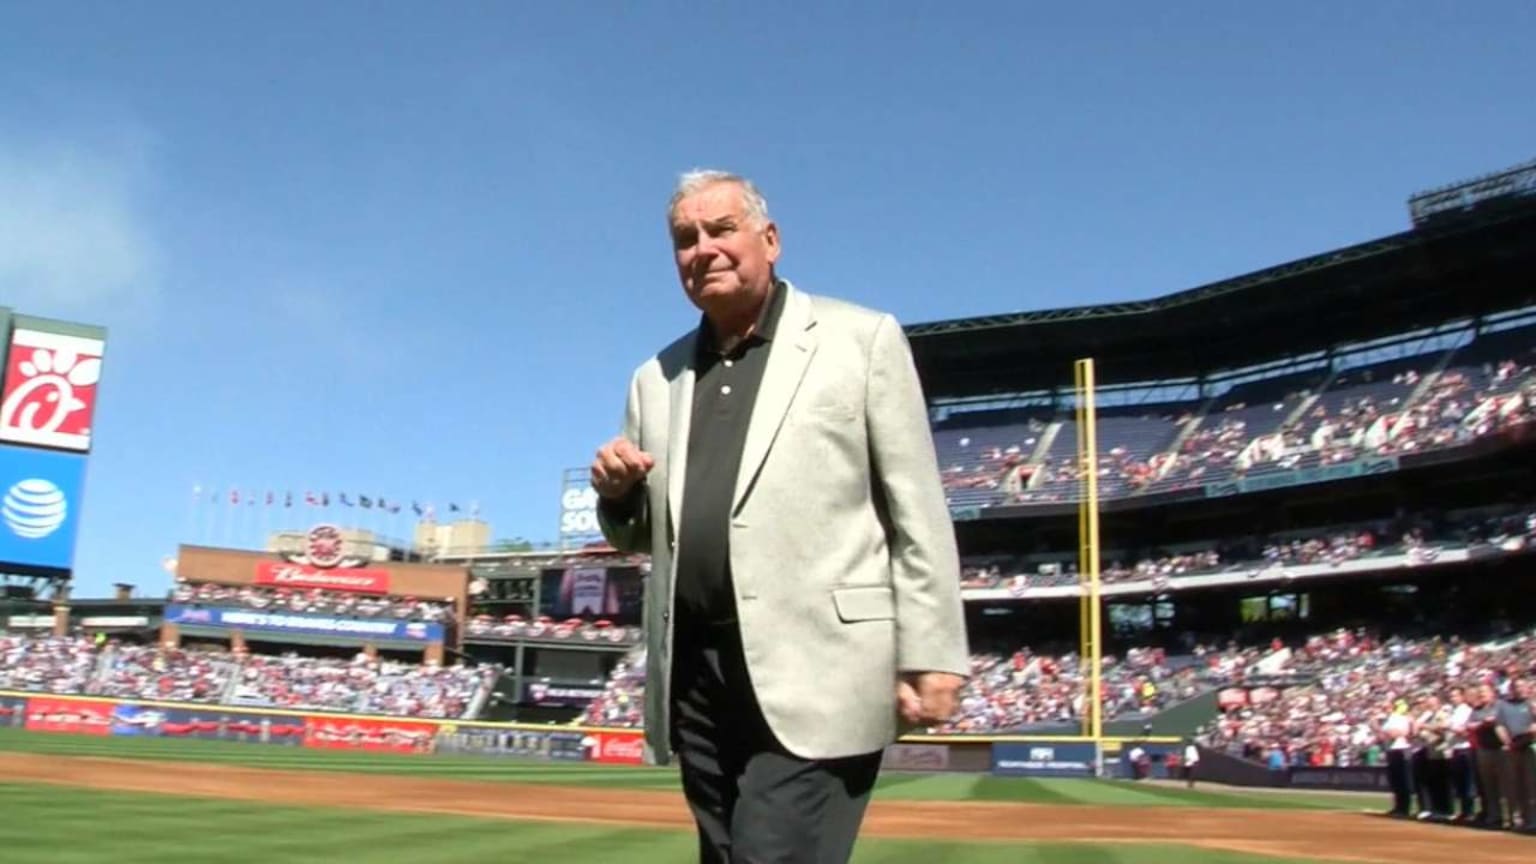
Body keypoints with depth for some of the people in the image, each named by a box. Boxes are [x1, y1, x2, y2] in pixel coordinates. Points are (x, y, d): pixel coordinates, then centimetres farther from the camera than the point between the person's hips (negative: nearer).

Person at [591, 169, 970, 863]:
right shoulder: (655, 379, 16)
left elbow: (918, 514, -3)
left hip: (816, 668, -5)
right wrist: (617, 493, -1)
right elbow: (635, 536, 22)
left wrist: (930, 656, -10)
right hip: (697, 675, 6)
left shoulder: (861, 340, 2)